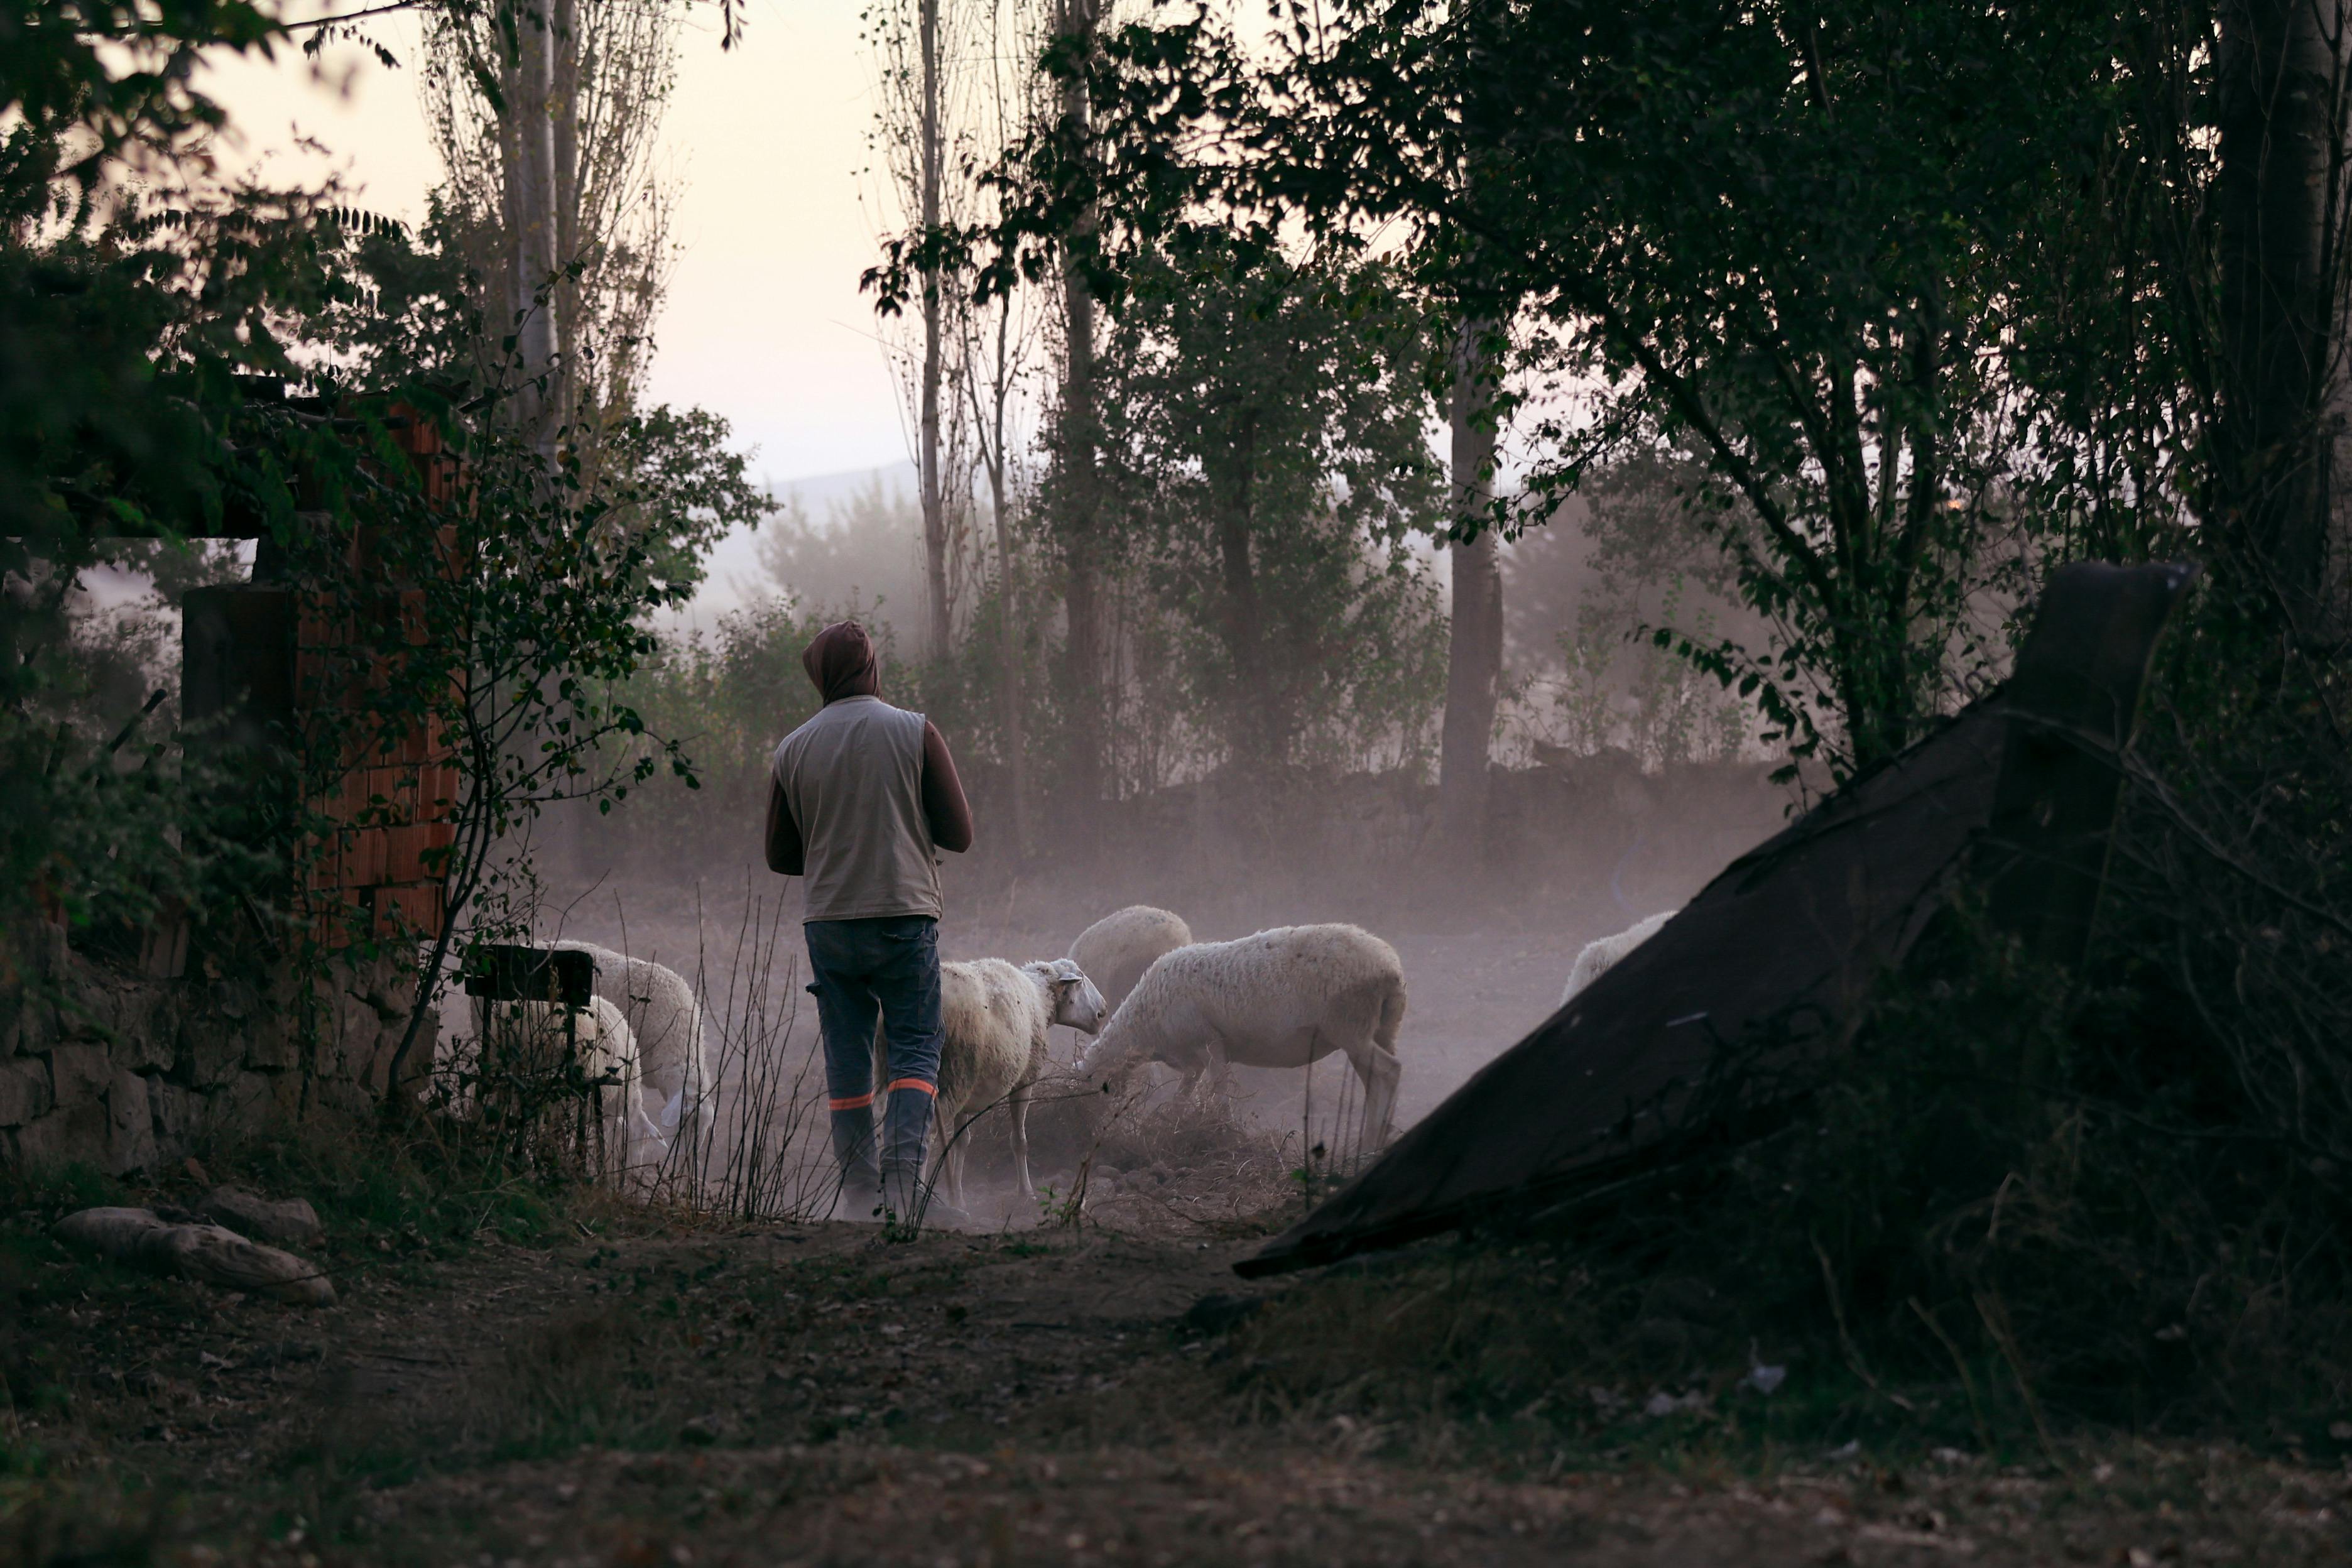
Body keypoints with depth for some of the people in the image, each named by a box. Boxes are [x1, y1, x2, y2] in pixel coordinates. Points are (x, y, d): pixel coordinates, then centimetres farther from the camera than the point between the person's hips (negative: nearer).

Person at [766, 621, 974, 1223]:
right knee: (914, 1049, 1)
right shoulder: (916, 732, -4)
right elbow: (959, 833, -3)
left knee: (846, 1056, 10)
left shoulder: (794, 749, 3)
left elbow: (780, 855, 9)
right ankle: (903, 1174, -14)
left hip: (827, 921, 2)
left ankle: (857, 1184, 9)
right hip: (905, 913, -2)